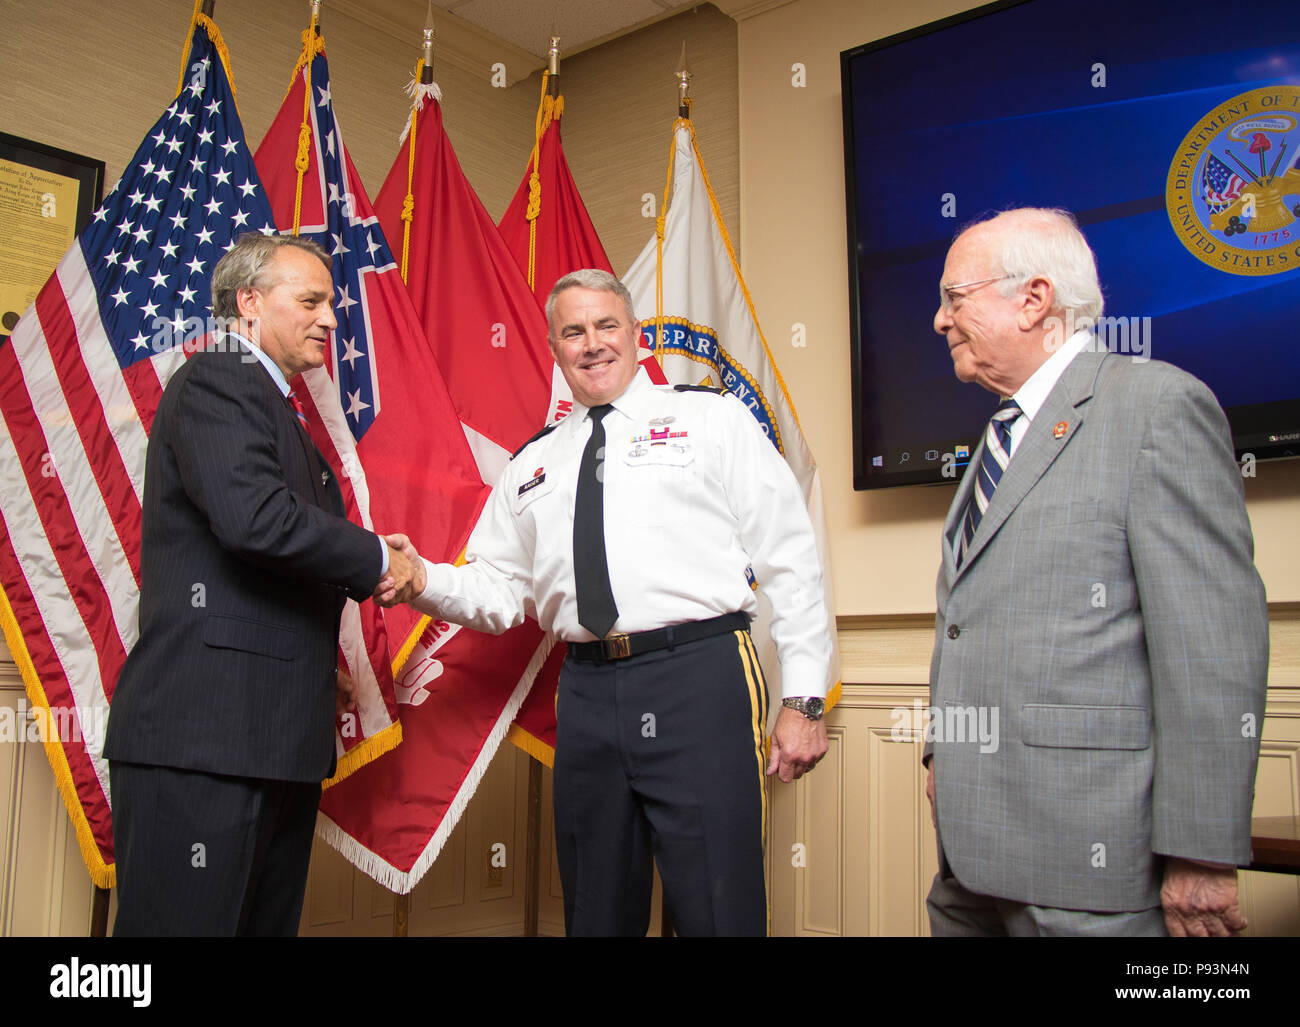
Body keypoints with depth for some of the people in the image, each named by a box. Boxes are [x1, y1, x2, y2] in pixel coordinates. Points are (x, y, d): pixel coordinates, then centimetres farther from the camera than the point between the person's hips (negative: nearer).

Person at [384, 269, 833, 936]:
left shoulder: (712, 419, 6)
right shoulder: (531, 465, 18)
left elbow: (791, 562, 1)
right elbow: (498, 592, 17)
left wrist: (804, 702, -5)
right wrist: (424, 580, -4)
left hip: (700, 681, -4)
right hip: (586, 696, 4)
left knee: (717, 912, -2)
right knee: (597, 912, 14)